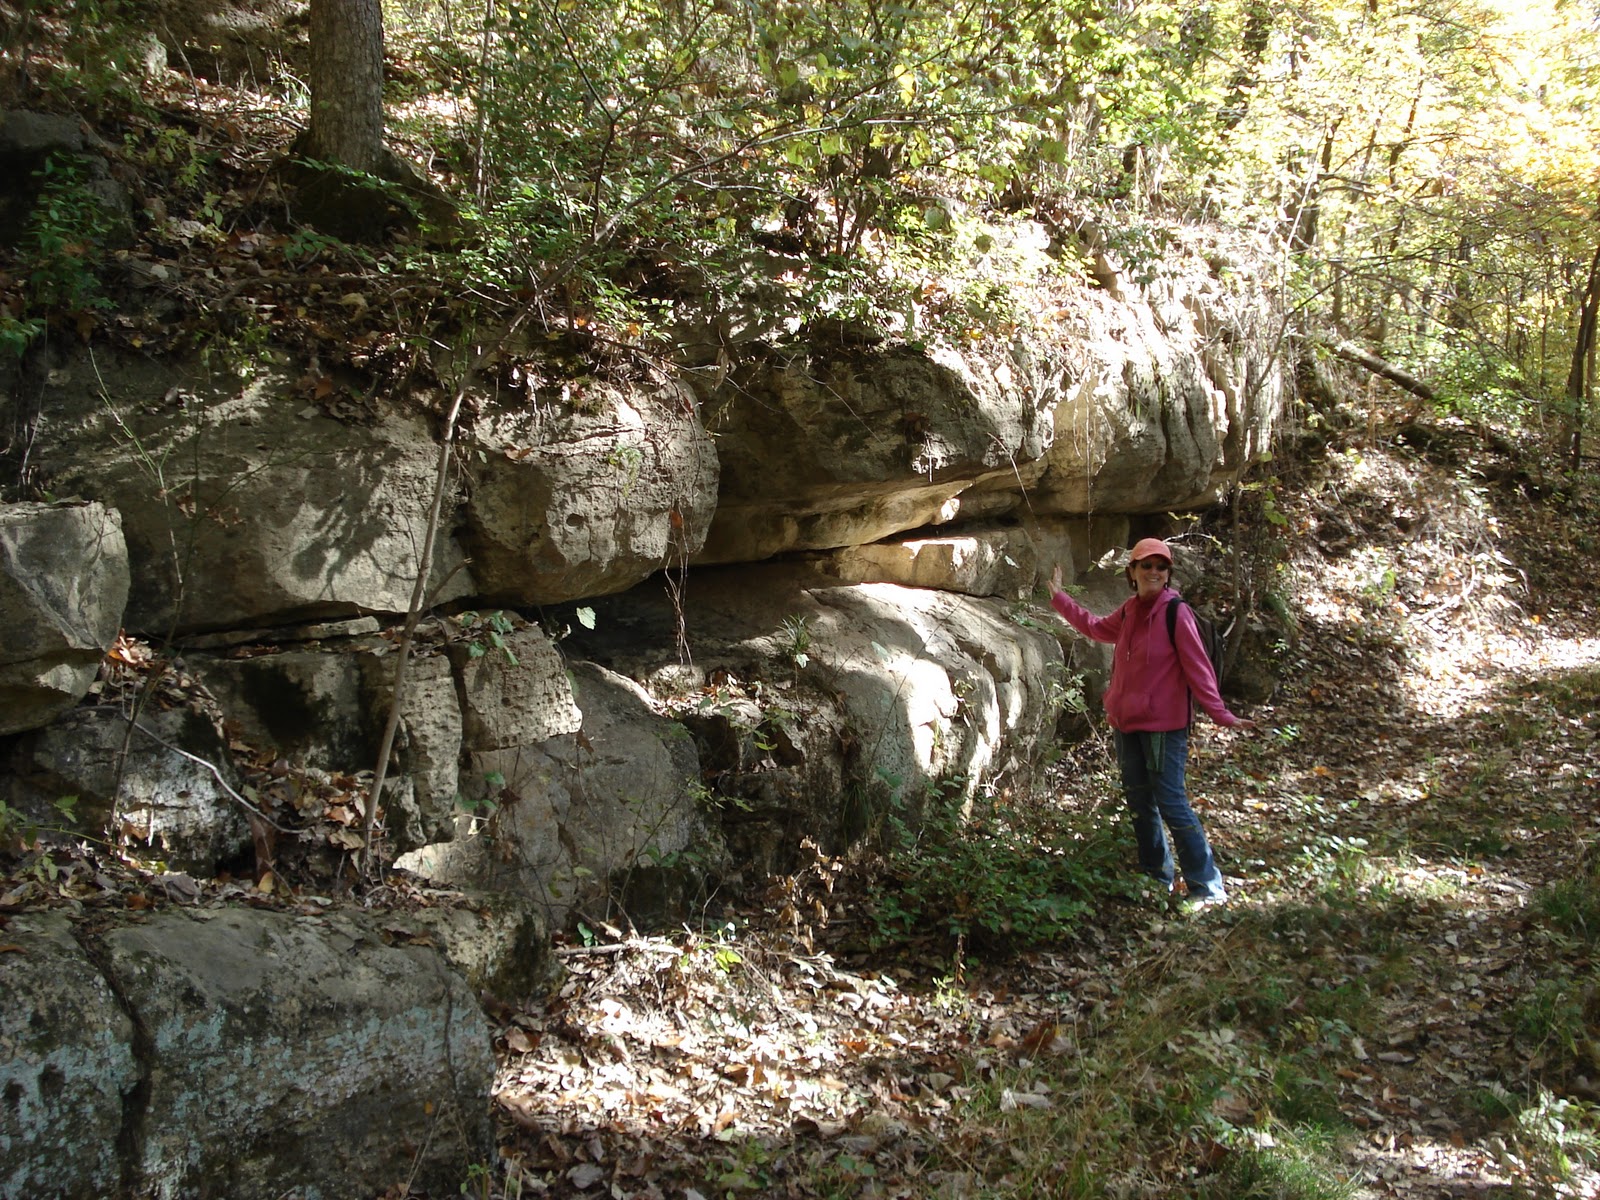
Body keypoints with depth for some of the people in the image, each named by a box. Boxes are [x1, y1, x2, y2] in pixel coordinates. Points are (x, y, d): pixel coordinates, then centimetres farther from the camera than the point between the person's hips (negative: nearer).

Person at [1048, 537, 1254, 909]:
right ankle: (1157, 876, 30)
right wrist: (1058, 598, 29)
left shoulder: (1177, 613, -14)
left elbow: (1197, 666, -15)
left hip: (1164, 725, -7)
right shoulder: (1128, 612, 7)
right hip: (1126, 722, 8)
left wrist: (1219, 713, -21)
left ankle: (1208, 888, -1)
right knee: (1139, 802, 15)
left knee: (1171, 803, -9)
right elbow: (1095, 627, 27)